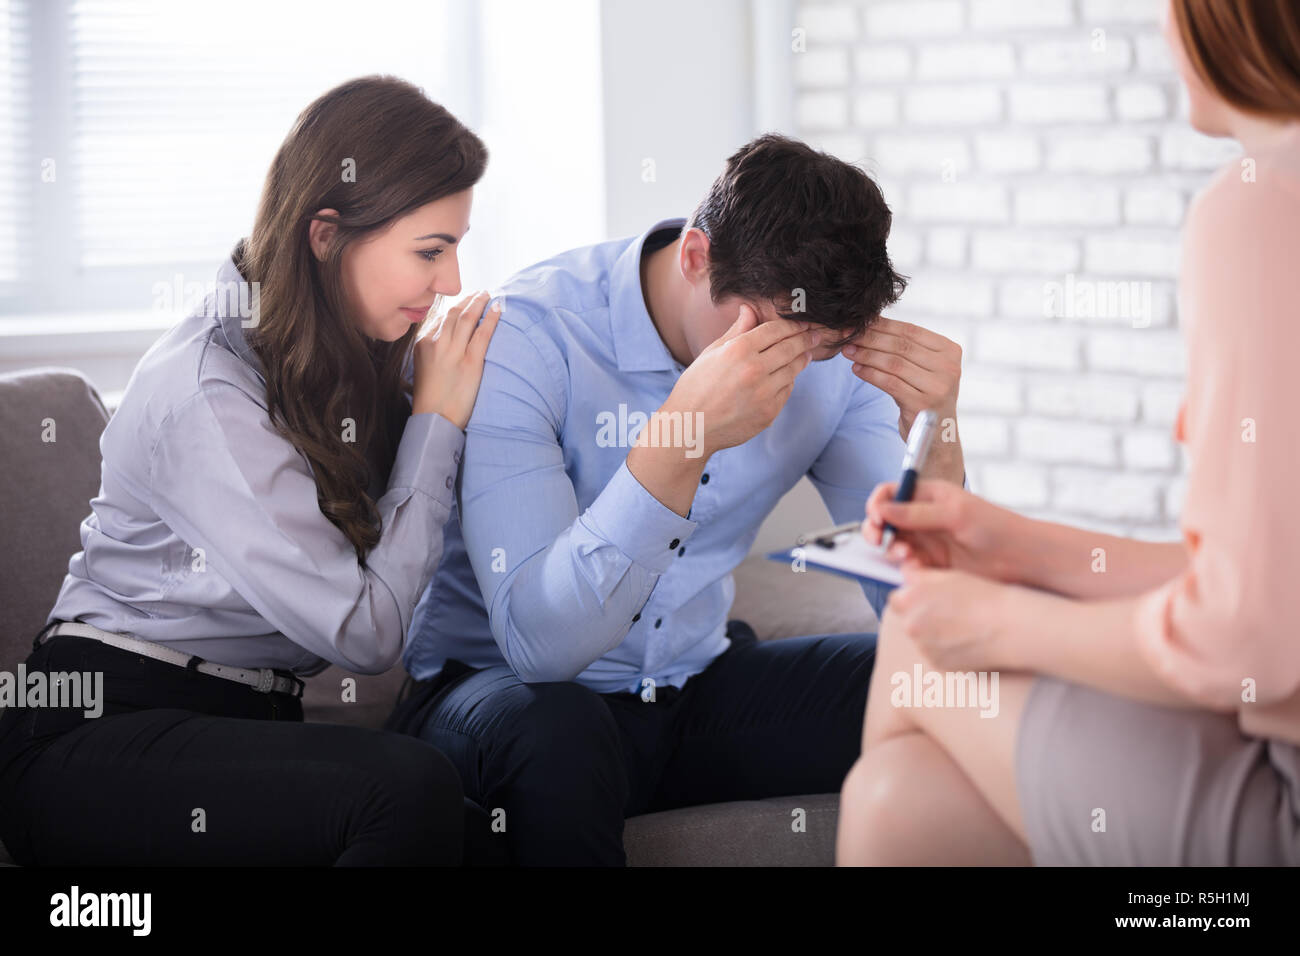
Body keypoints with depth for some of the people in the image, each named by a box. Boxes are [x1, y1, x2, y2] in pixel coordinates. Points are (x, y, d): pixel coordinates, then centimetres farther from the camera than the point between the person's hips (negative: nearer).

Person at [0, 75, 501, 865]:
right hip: (96, 736, -7)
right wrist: (438, 422, -10)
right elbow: (365, 631, -16)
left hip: (248, 719, 7)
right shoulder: (206, 394, -17)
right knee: (409, 790, -33)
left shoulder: (365, 351, 9)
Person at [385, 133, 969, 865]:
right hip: (498, 686, -5)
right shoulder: (528, 337, -22)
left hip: (698, 680, 5)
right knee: (552, 735, -39)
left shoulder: (828, 349, -6)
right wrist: (685, 434, -41)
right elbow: (540, 639, -33)